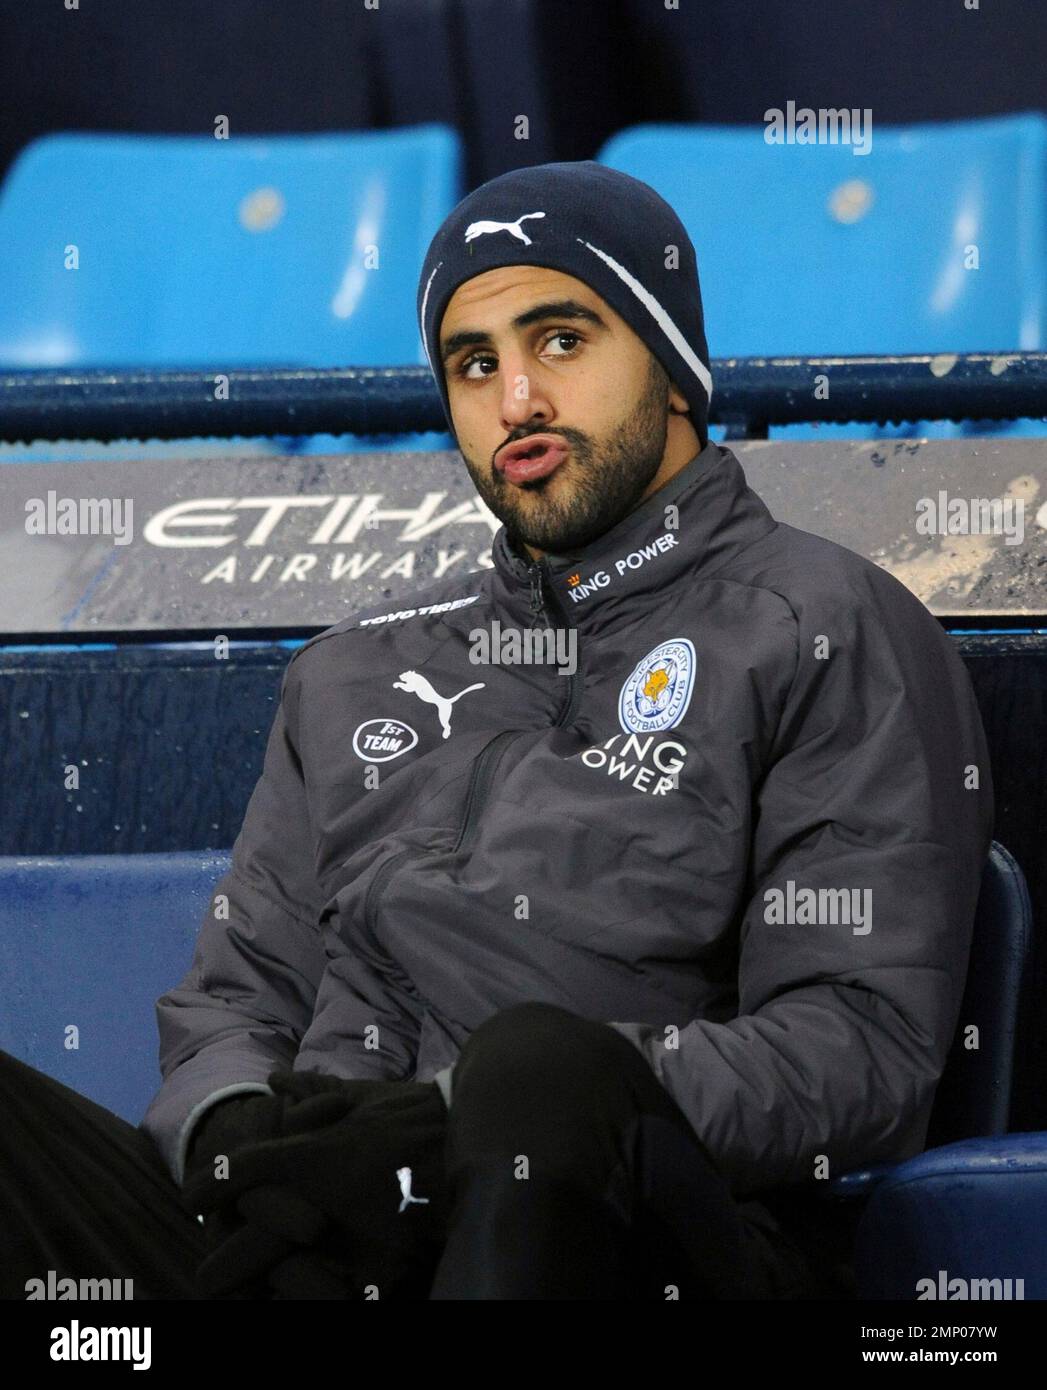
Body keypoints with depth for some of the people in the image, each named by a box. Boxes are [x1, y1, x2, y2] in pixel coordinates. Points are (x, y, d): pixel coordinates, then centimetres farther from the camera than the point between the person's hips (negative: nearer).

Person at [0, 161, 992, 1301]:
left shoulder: (839, 639, 9)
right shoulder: (357, 671, 29)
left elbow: (869, 1047, -3)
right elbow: (236, 996, 25)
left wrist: (467, 1121, -14)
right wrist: (229, 1130, -3)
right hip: (308, 1252, 5)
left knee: (545, 1066, -40)